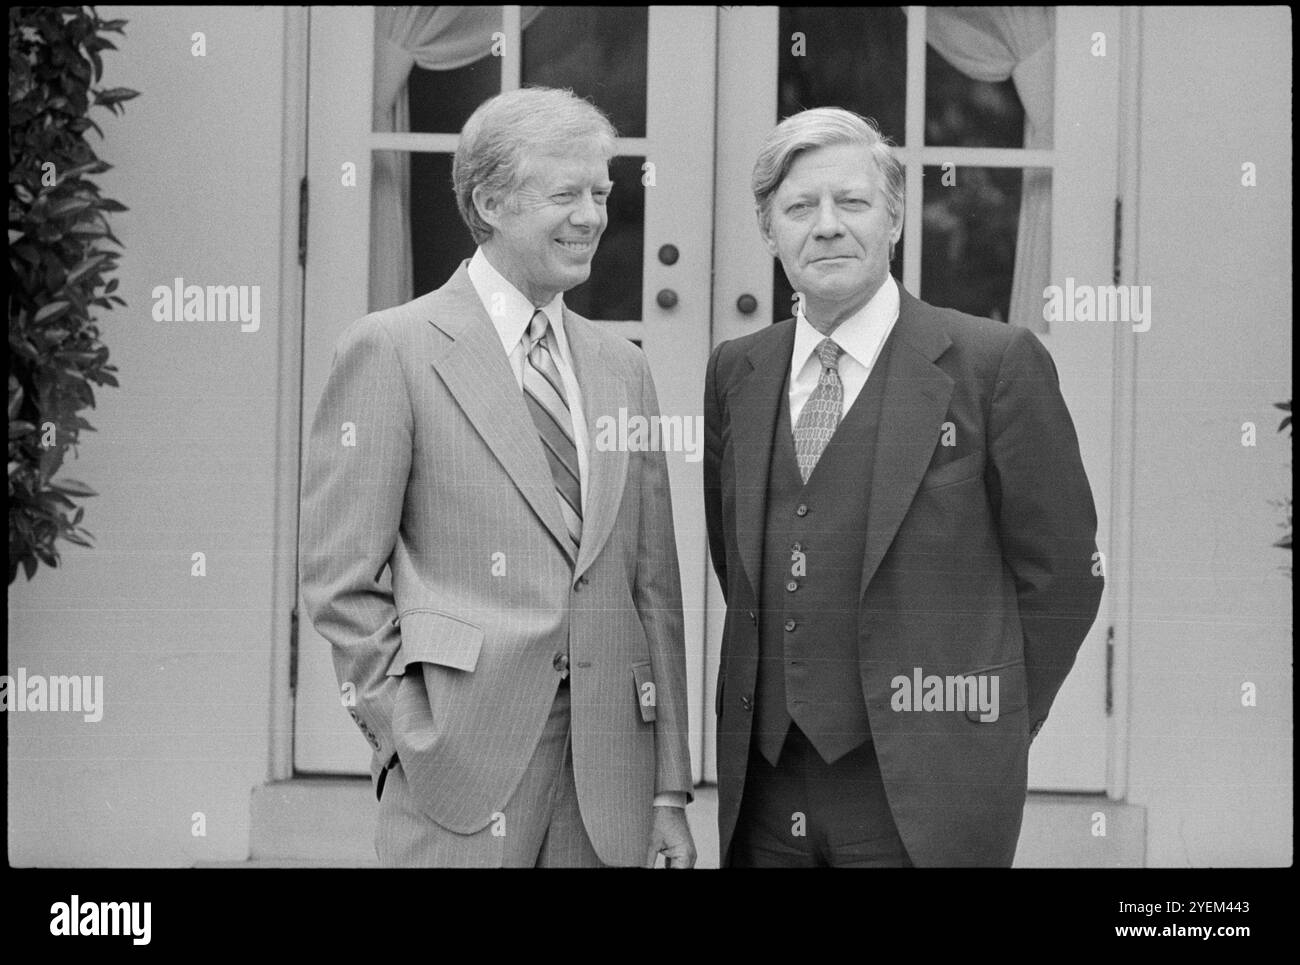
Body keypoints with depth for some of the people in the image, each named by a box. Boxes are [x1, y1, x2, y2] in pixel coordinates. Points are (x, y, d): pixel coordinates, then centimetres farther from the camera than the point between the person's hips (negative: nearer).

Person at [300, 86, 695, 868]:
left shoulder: (623, 369, 13)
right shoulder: (391, 350, -3)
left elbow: (654, 587, 12)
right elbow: (341, 576, -4)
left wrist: (670, 790, 9)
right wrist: (409, 732, -10)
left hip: (609, 774, 5)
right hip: (459, 772, -4)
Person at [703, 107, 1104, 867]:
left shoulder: (997, 364, -7)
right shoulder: (736, 373, 7)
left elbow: (1062, 574, -2)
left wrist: (993, 726, 2)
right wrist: (774, 685, 11)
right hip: (765, 788, 4)